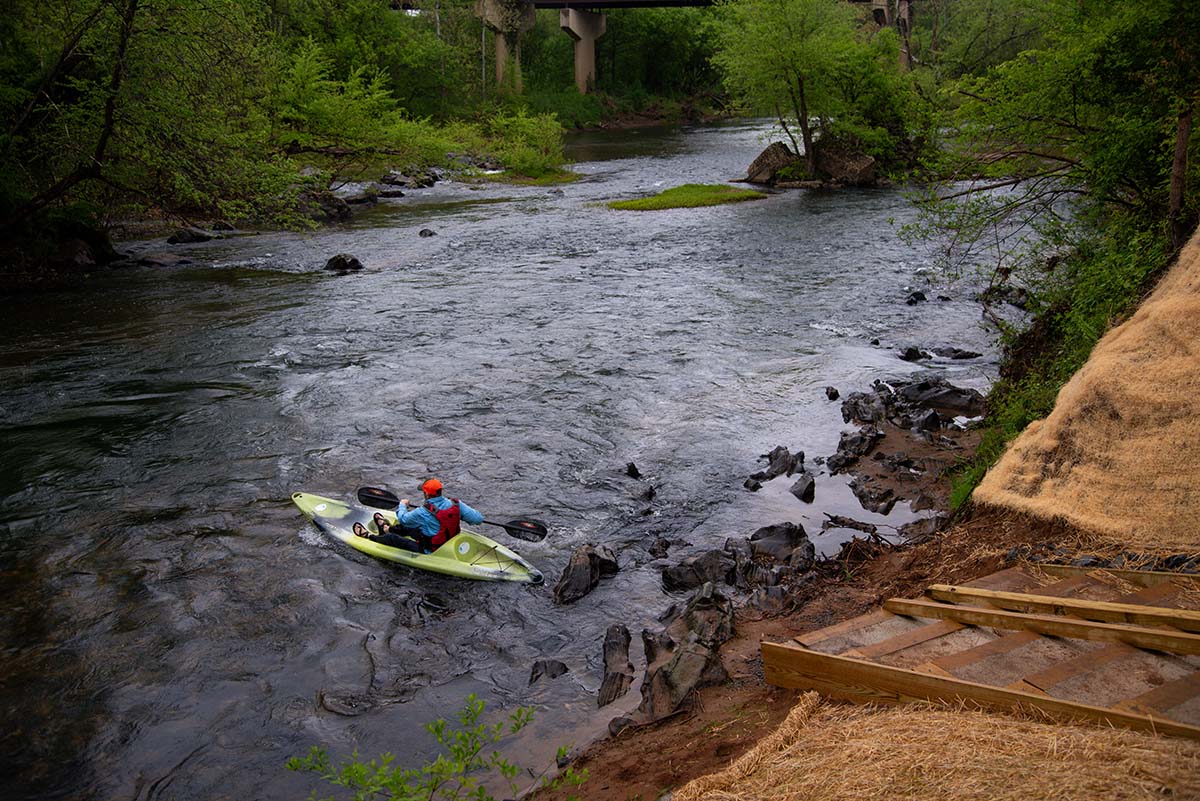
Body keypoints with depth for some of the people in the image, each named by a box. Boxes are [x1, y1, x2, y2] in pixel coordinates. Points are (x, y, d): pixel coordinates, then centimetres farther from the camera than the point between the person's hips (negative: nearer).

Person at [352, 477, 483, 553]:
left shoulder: (422, 513, -27)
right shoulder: (456, 504, -16)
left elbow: (403, 518, -7)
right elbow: (478, 519, -12)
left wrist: (402, 505, 14)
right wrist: (460, 516, 7)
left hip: (431, 553, -7)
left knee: (393, 538, 13)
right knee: (409, 527, 27)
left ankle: (369, 536, 40)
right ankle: (388, 528, 55)